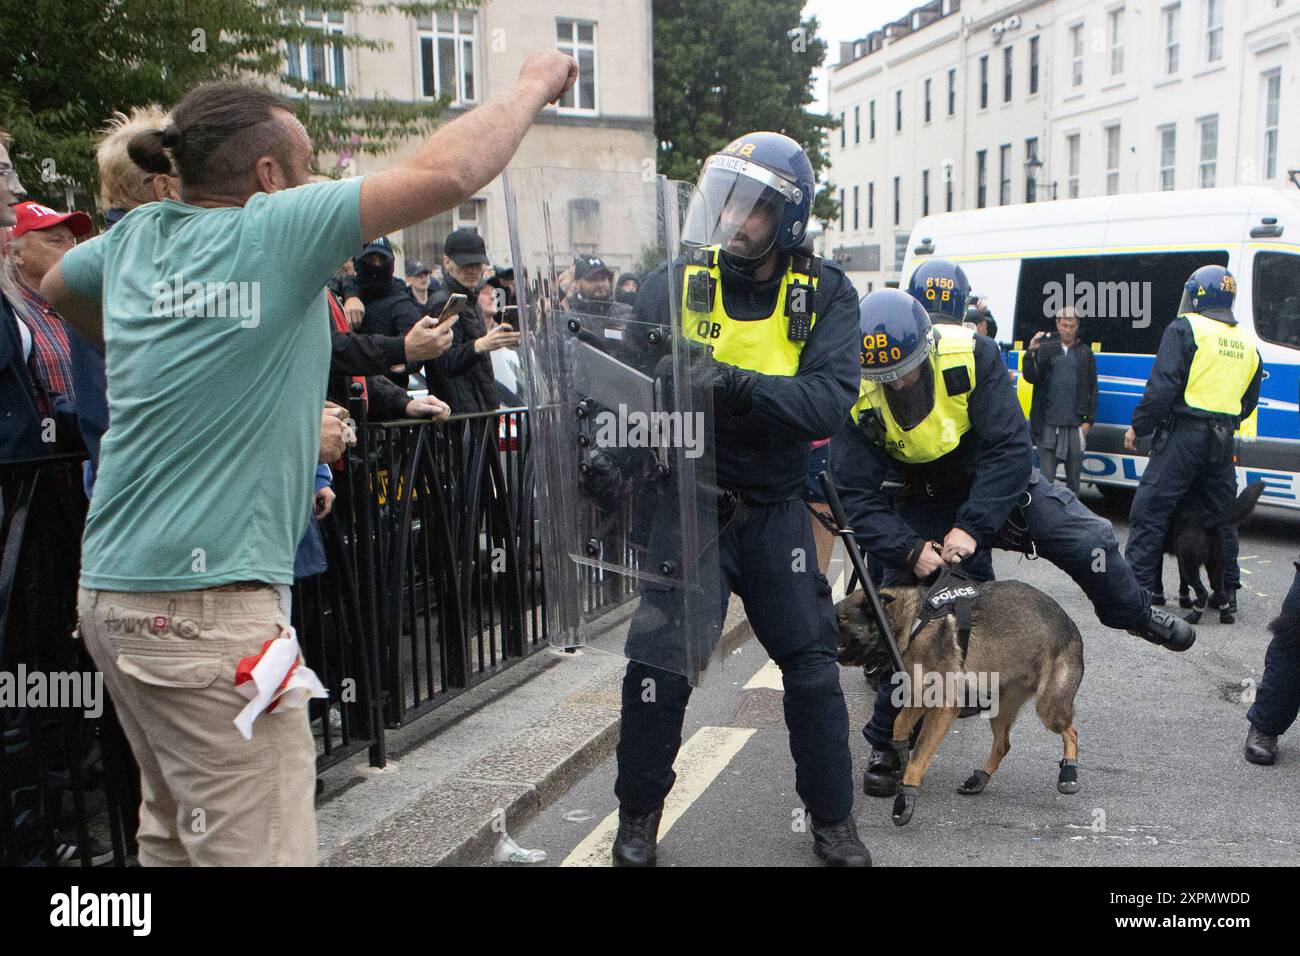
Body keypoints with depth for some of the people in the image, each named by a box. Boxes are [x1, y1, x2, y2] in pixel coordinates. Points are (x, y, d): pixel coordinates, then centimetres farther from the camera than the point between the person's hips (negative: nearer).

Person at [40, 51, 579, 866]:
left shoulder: (136, 239, 12)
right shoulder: (275, 227, -9)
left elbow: (56, 287, 33)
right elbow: (445, 172, -14)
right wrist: (534, 86, 0)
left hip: (114, 591, 9)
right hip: (207, 605, -9)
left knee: (175, 833, 18)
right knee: (260, 847, -3)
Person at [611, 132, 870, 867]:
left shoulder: (824, 295, -4)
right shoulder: (677, 283, -5)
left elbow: (831, 399, -20)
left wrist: (741, 386, -33)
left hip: (774, 510, 1)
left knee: (812, 667, 9)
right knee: (659, 667, 2)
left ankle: (833, 819, 30)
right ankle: (639, 815, 25)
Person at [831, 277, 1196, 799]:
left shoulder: (972, 355, -28)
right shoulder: (856, 399, -26)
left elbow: (1010, 449, -29)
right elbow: (860, 499, -23)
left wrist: (972, 527, -37)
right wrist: (910, 551, -37)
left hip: (998, 480, 0)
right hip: (920, 504, 0)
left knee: (1089, 541, -8)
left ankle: (1134, 613, 27)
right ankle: (887, 744, 12)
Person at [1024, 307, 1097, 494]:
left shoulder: (1085, 353, 8)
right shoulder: (1045, 348, 6)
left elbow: (1092, 389, 8)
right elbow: (1031, 378, -2)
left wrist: (1089, 420, 1)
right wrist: (1032, 352, -17)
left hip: (1075, 425, 1)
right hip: (1048, 424, -1)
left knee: (1073, 476, 7)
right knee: (1046, 477, 0)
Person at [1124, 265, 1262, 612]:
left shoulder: (1185, 329, -7)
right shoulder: (1247, 342, 15)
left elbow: (1162, 387, -14)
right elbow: (1249, 400, 21)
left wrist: (1138, 426, -6)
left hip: (1184, 436, -7)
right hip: (1222, 441, 7)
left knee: (1150, 510, -3)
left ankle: (1141, 587, -5)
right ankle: (1227, 594, 22)